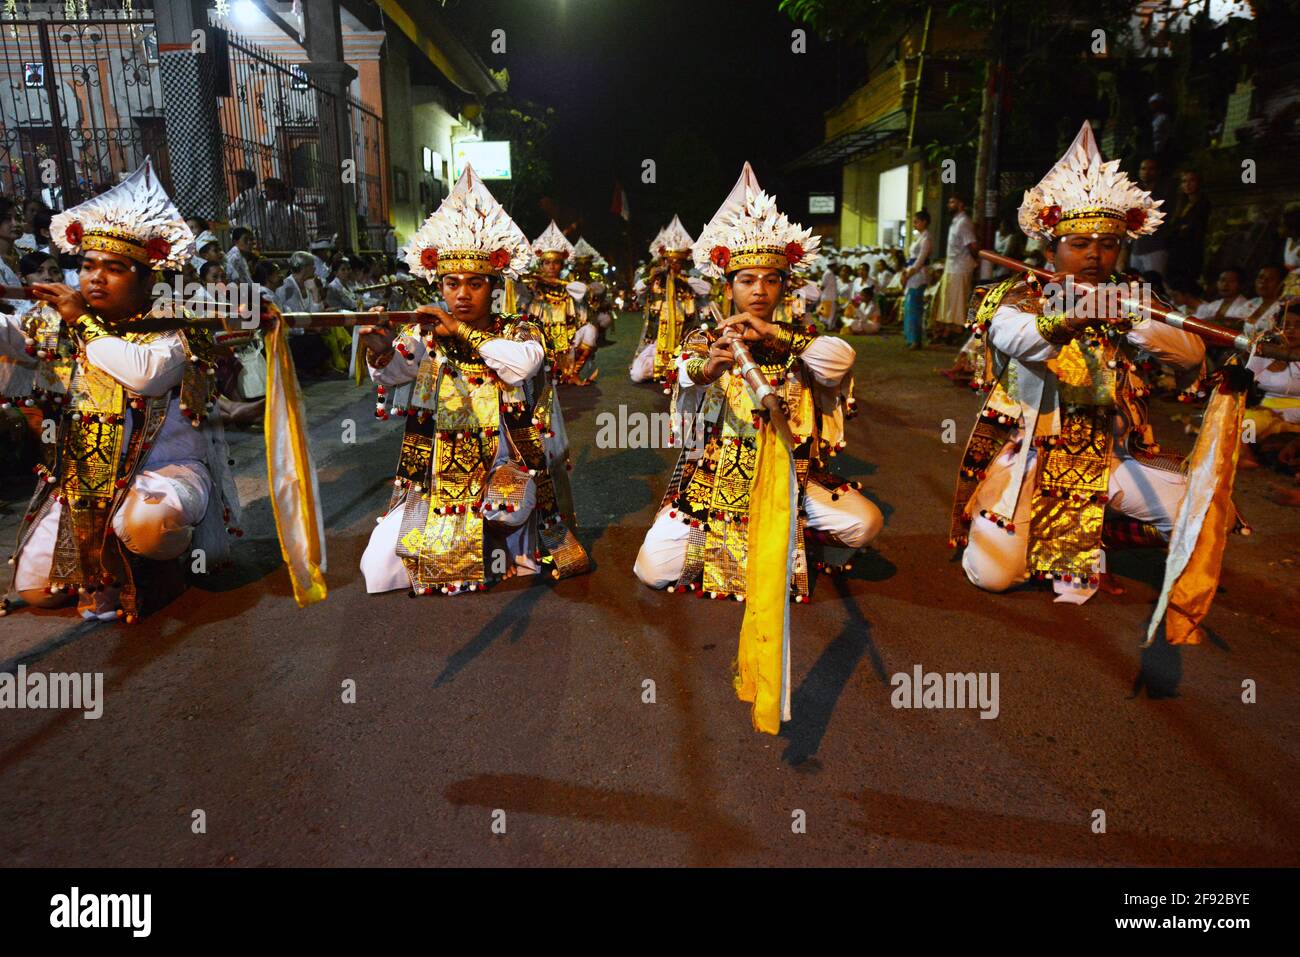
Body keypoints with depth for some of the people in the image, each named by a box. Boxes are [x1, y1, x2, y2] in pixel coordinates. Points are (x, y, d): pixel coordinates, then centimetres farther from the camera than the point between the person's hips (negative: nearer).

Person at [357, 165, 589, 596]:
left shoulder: (519, 331, 2)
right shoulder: (425, 335, 6)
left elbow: (523, 363, -19)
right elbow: (393, 373, -8)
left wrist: (463, 331, -21)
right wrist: (381, 353, -29)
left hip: (503, 463, -1)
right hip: (437, 471, 1)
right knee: (382, 566, -9)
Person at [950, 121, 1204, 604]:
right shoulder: (1016, 299, -5)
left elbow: (1193, 356, -7)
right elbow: (1019, 338, -29)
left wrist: (1132, 324, -25)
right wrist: (1065, 320, -51)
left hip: (1109, 455, 4)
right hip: (1027, 453, -4)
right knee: (993, 573, -17)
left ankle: (1108, 522, 16)